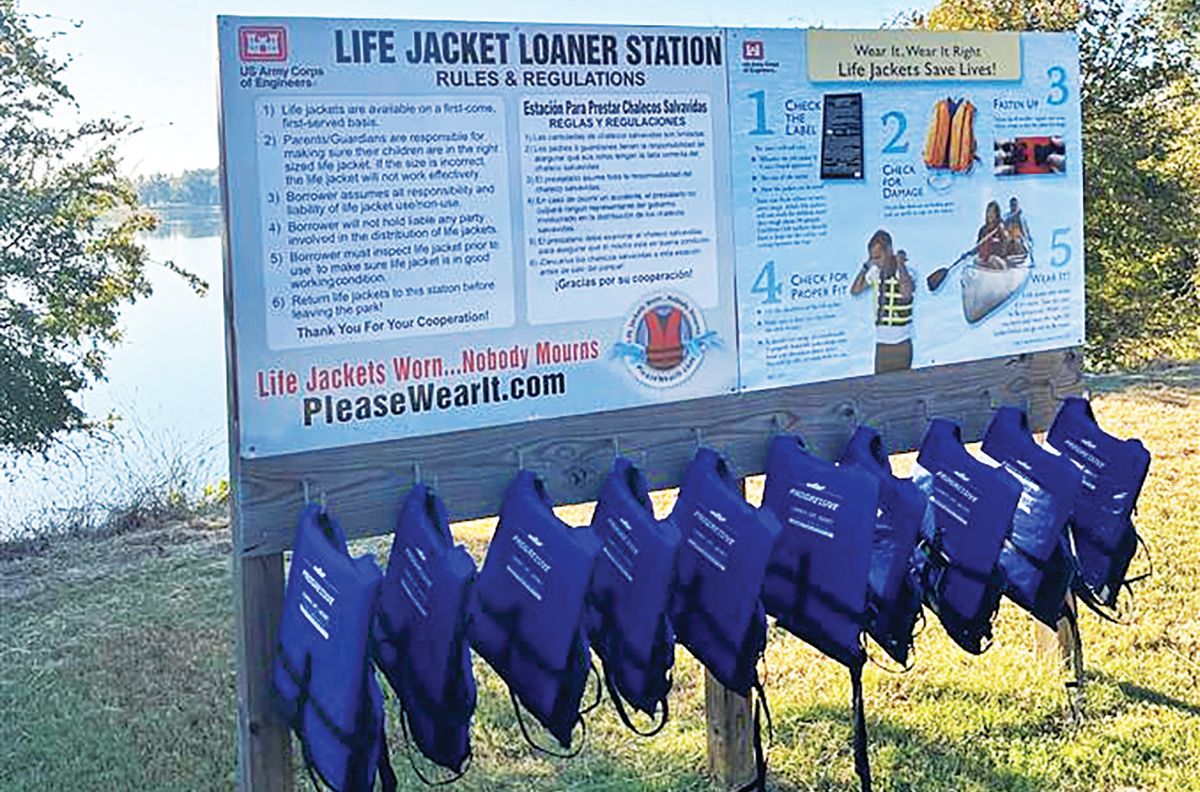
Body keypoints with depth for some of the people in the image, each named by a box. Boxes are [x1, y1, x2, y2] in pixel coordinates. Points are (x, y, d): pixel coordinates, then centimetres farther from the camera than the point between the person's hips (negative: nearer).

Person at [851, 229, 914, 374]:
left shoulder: (905, 271, -11)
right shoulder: (875, 272, 4)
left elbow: (906, 295, -30)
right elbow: (855, 290, 9)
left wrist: (900, 264, -23)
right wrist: (866, 266, 3)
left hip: (901, 341, -5)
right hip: (881, 341, 5)